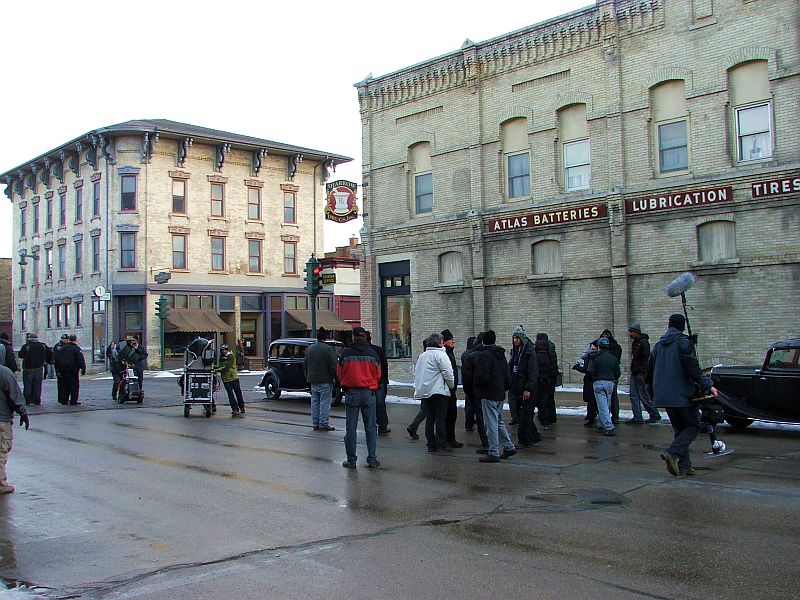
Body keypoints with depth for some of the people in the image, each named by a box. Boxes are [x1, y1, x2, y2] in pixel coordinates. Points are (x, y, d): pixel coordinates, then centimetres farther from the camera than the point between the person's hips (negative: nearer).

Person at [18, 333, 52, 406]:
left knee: (28, 386, 7)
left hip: (28, 369, -2)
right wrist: (46, 361, 15)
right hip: (39, 369, 2)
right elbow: (50, 354, 5)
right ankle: (37, 400, 10)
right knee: (37, 385, 9)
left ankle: (27, 400, 9)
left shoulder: (26, 346, -12)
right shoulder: (43, 346, -1)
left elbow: (20, 355, -9)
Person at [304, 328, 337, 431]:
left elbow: (305, 365, 17)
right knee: (325, 403, -1)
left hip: (313, 380, 6)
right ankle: (323, 424, -1)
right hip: (325, 381, -6)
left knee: (315, 402, 11)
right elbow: (333, 367, -14)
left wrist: (308, 378, 24)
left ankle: (315, 424, 14)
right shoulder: (328, 349, -11)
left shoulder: (310, 349, 9)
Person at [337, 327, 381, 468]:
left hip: (351, 393, -1)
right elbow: (378, 375, 4)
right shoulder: (372, 353, -4)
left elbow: (339, 373, 3)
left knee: (351, 428, 6)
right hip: (369, 393, 1)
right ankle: (372, 459, 8)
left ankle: (351, 459, 9)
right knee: (370, 427, 8)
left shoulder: (346, 353, -7)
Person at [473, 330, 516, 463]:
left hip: (489, 395, -9)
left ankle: (494, 453, -1)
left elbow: (482, 376, -22)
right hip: (500, 394, 9)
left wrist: (477, 387, -5)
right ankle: (509, 447, 24)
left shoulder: (484, 355, -15)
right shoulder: (501, 355, 12)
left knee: (491, 424, -4)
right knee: (499, 422, 20)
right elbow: (508, 376, 16)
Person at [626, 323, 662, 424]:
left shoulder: (643, 342, -12)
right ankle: (637, 418, 7)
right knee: (634, 396, 5)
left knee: (643, 396, -2)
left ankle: (655, 415, 11)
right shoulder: (634, 342, 16)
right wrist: (632, 370, 15)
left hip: (640, 374, -9)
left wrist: (641, 373, -23)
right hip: (634, 373, 9)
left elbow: (646, 359, -19)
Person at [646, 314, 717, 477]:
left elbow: (649, 372, 19)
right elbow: (693, 368, -17)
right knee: (693, 426, 3)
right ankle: (672, 453, -17)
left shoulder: (658, 344, 13)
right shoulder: (682, 342, -9)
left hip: (664, 395, 7)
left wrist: (652, 393, 29)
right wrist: (708, 385, -12)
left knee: (679, 428, 15)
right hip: (683, 394, -7)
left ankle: (683, 465, 11)